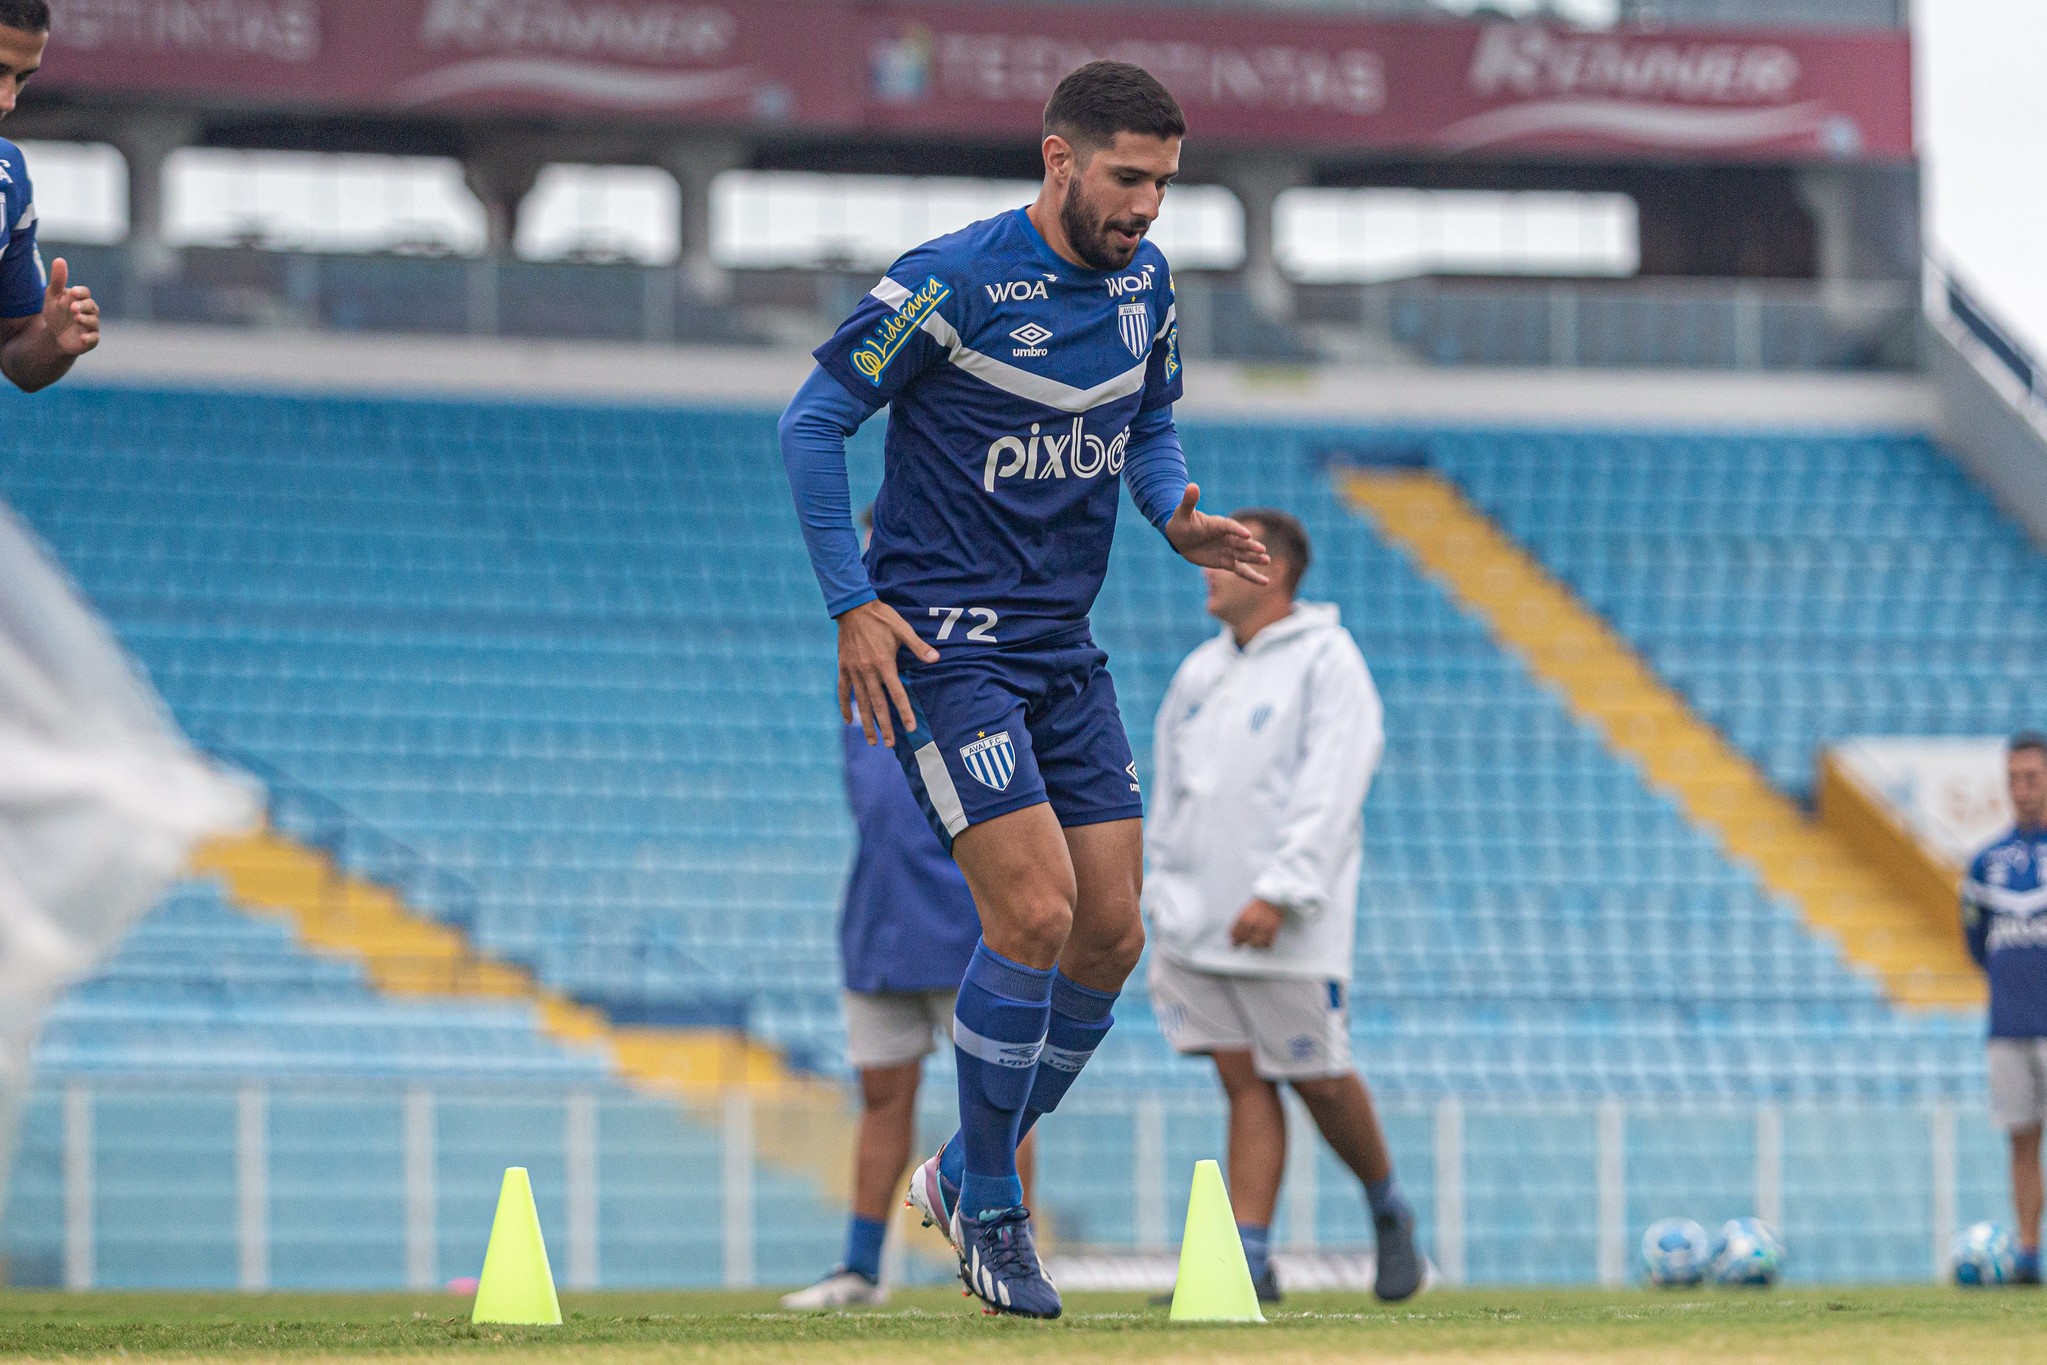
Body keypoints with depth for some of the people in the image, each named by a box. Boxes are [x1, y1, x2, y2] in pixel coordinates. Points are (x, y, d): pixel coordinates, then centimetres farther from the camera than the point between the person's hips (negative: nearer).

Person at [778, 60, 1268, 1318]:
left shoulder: (1143, 281, 6)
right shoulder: (955, 281, -15)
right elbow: (813, 424, -10)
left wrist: (1183, 521, -1)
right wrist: (853, 605, -15)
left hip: (1063, 644, 7)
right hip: (942, 641, -7)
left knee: (1111, 935, 2)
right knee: (1036, 914, -17)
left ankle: (965, 1173, 20)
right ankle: (990, 1206, 0)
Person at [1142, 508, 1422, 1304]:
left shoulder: (1326, 662, -7)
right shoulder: (1201, 673, 15)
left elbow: (1328, 791, -15)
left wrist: (1278, 892, -22)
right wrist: (1165, 893, 15)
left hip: (1286, 931, -6)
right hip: (1197, 923, 6)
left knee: (1318, 1081, 0)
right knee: (1243, 1082, 1)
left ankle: (1389, 1213, 23)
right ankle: (1249, 1261, -3)